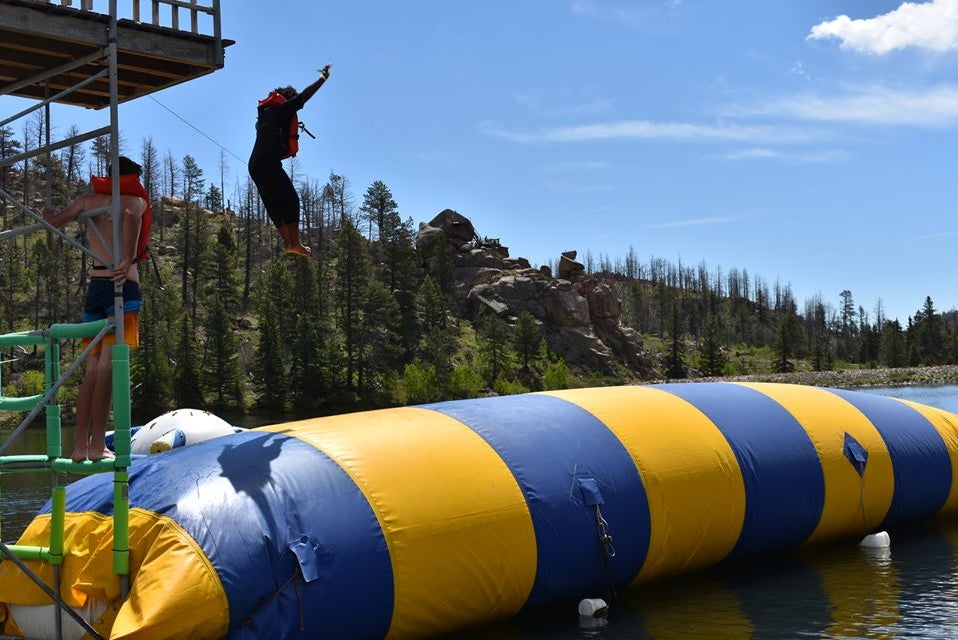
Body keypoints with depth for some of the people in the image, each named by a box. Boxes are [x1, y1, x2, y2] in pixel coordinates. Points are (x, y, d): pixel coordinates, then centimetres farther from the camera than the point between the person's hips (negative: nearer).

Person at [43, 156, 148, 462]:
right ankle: (98, 444, -17)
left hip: (95, 286, 5)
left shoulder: (90, 199, 17)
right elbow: (130, 216, -19)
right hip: (121, 286, -5)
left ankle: (80, 445, 4)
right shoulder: (135, 199, 4)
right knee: (108, 365, -11)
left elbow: (53, 221, 14)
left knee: (92, 369, 8)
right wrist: (128, 262, -25)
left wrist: (49, 213, 37)